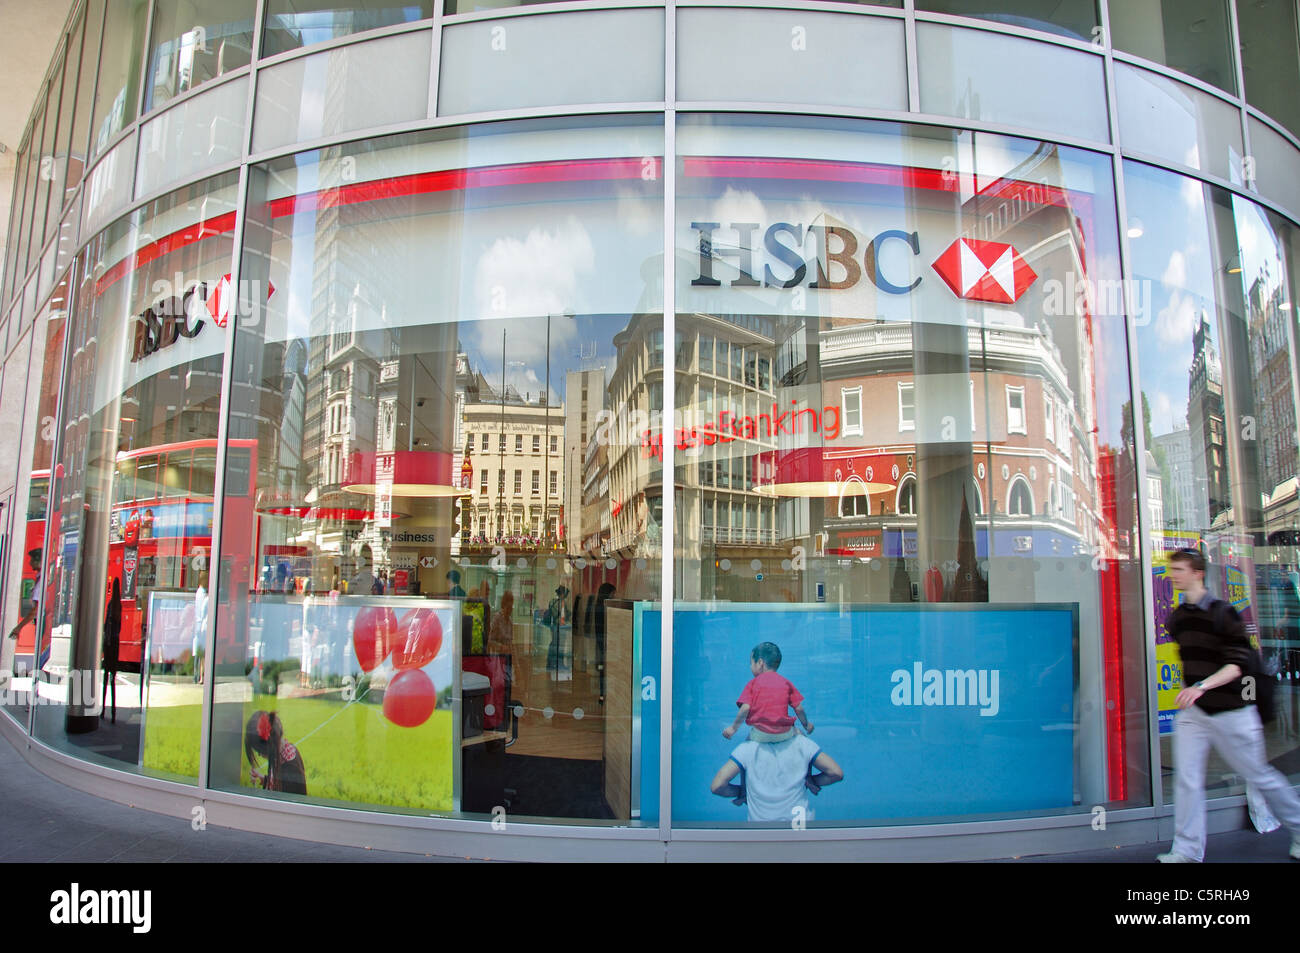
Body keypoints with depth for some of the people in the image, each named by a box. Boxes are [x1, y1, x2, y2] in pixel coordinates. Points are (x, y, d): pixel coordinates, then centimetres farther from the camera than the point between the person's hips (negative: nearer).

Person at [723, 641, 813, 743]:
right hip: (784, 734, 2)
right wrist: (806, 725, 23)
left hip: (760, 735, -2)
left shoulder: (753, 683, 2)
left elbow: (745, 708, -7)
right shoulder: (786, 682, 8)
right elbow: (799, 709, 7)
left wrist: (733, 728, 2)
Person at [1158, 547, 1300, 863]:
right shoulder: (1176, 618, 8)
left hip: (1229, 711, -5)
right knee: (1186, 779, -4)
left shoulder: (1222, 613, -12)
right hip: (1192, 711, 5)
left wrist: (1201, 686, -30)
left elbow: (1240, 663, -19)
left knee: (1258, 776, 9)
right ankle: (1187, 851, 0)